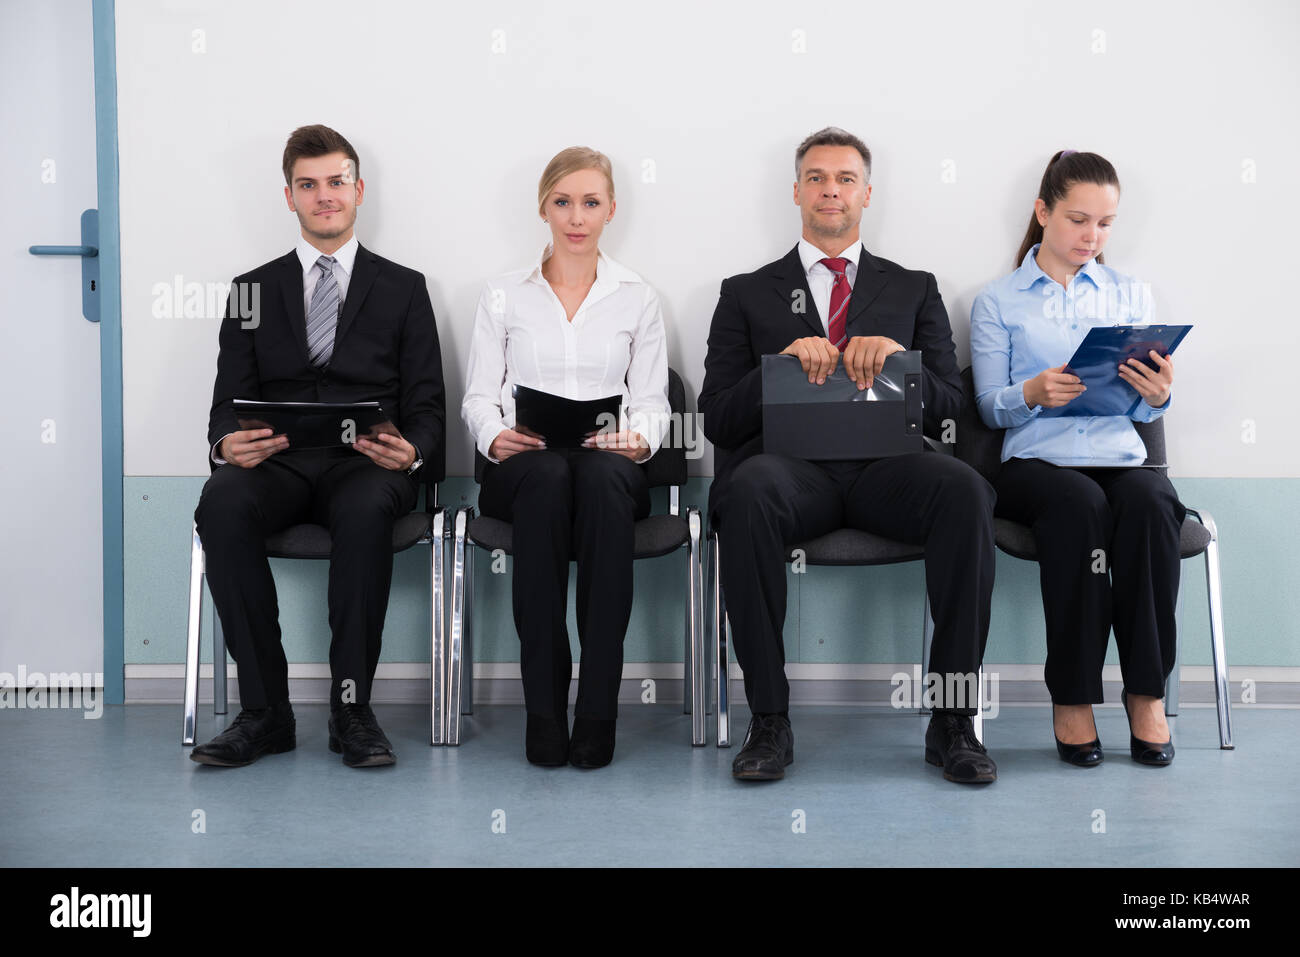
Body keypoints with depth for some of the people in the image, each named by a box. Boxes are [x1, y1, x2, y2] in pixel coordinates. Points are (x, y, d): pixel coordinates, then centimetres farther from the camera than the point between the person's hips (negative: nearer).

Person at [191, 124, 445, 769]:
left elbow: (426, 406, 9)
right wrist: (227, 444, -14)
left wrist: (409, 450, -15)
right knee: (222, 504, -33)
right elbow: (230, 400, 11)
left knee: (367, 509, -38)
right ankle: (264, 711, -25)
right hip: (275, 463, 2)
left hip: (365, 465, -1)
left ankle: (351, 707, -27)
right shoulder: (253, 290, 19)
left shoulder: (403, 288, 16)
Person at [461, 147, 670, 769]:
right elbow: (479, 396, 10)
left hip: (611, 466, 0)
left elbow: (652, 401, 11)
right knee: (549, 478, -38)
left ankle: (598, 706, -37)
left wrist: (638, 438, -12)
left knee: (603, 478, -38)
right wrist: (496, 436, -13)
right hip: (523, 467, 0)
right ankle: (543, 707, -35)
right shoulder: (503, 296, 14)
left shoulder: (638, 298, 16)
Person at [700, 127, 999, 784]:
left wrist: (896, 355, -8)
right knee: (747, 492, -37)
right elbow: (717, 419, 9)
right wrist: (784, 360, -8)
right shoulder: (747, 294, 20)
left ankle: (952, 719, -26)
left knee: (965, 490, -33)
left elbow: (947, 406, 12)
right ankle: (768, 722, -29)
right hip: (791, 464, -1)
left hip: (884, 464, 1)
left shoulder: (914, 290, 23)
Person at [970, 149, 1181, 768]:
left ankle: (1146, 692, -24)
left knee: (1150, 501, -34)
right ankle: (1072, 695, -26)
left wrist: (1158, 396, -9)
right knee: (1081, 503, -37)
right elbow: (989, 407, 5)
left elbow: (1145, 411, 14)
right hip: (1036, 461, -2)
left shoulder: (1130, 295, 20)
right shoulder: (998, 301, 12)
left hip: (1120, 456, 2)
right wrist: (1032, 393, -17)